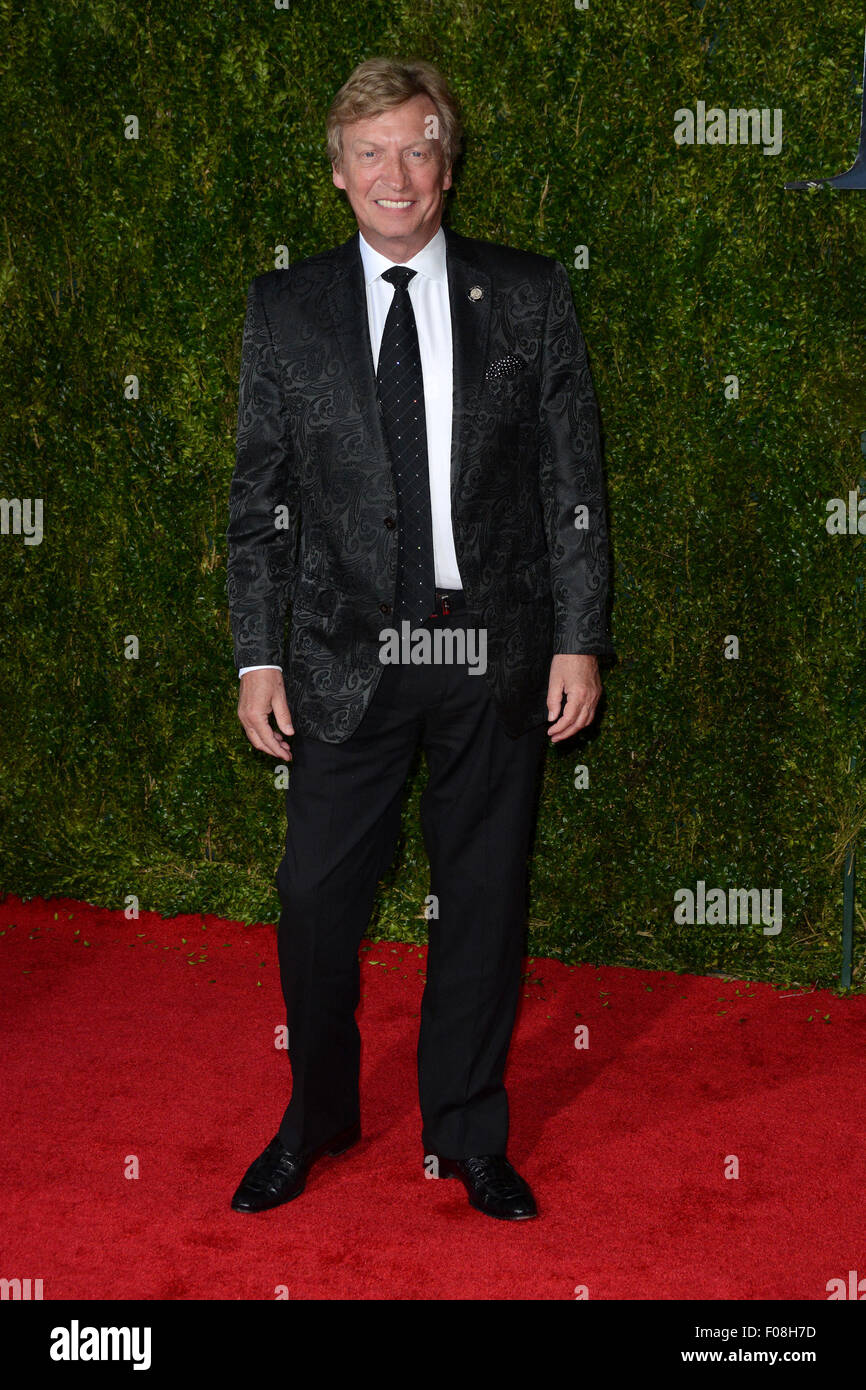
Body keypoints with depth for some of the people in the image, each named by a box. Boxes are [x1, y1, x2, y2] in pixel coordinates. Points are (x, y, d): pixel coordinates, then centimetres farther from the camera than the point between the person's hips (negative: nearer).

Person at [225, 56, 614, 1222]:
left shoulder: (530, 296, 3)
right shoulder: (285, 309, 4)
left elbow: (573, 480, 3)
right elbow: (259, 499, 5)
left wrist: (578, 640, -3)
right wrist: (257, 658, -1)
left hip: (497, 652, 0)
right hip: (347, 656, 0)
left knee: (484, 903, 10)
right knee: (316, 902, 4)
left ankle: (468, 1134, 29)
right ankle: (316, 1120, 29)